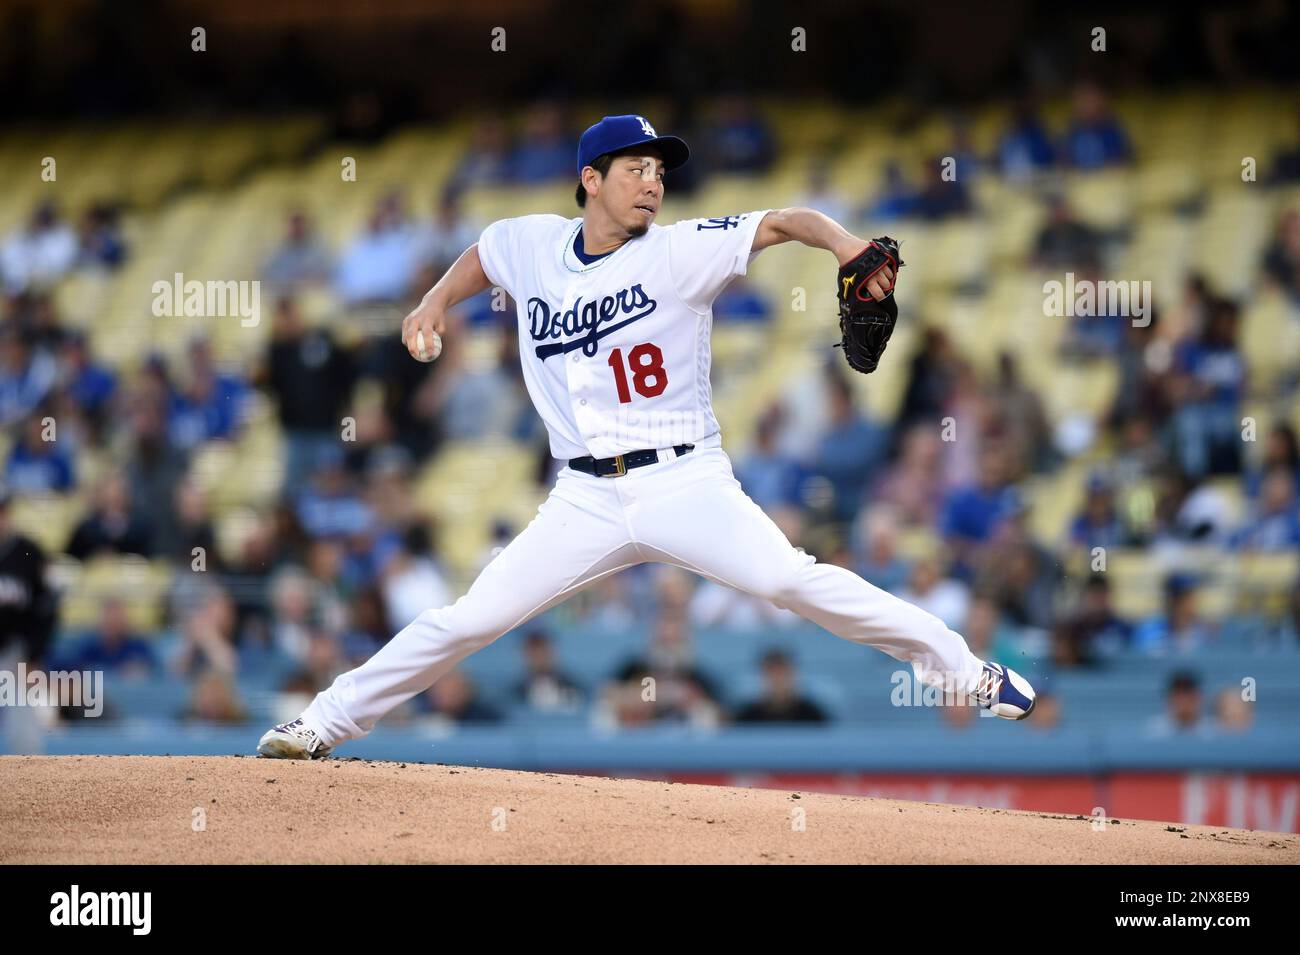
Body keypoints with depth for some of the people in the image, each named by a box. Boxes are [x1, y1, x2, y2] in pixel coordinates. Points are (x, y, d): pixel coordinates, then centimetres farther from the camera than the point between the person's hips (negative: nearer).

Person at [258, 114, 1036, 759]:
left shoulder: (679, 251, -6)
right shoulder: (531, 246, 6)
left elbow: (783, 222, -15)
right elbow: (484, 256, 31)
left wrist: (846, 245, -33)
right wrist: (437, 301, 17)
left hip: (684, 483, -3)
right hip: (586, 499, 3)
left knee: (791, 579, -23)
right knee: (467, 621, -1)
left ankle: (967, 672, -15)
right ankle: (323, 725, 12)